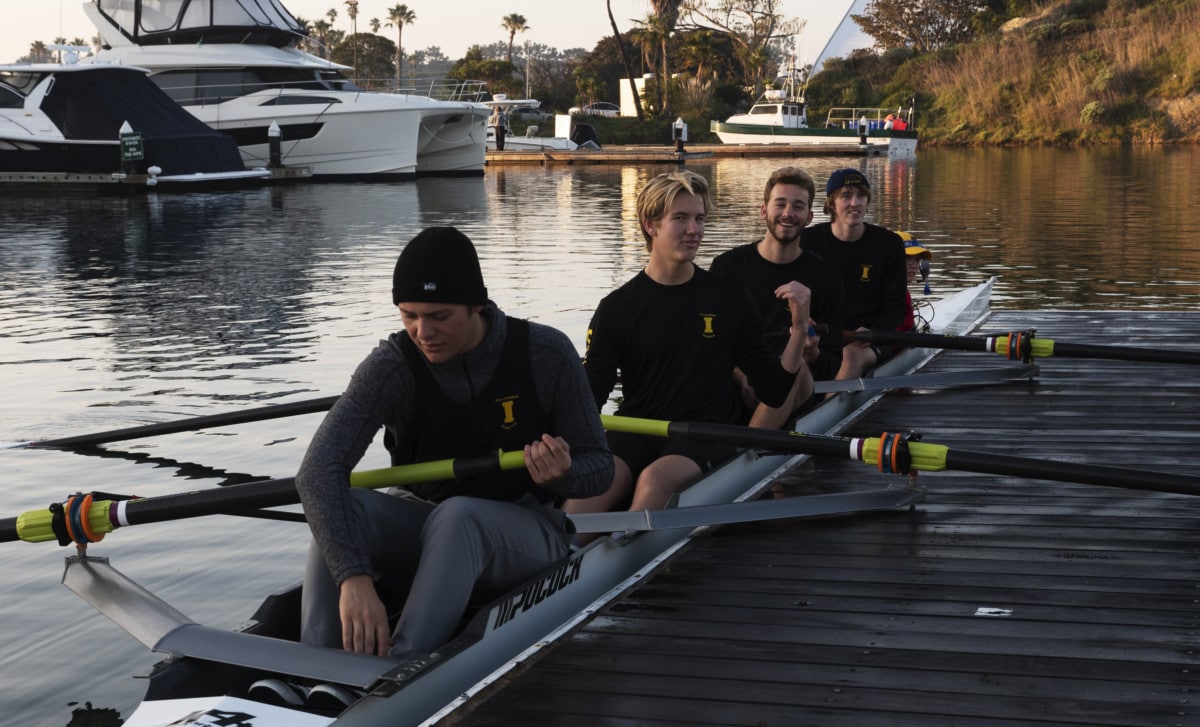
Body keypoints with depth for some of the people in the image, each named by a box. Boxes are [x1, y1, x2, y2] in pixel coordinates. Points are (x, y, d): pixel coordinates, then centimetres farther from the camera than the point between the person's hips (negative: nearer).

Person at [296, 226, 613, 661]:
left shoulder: (544, 353, -12)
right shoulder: (393, 366, -15)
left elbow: (599, 467, -3)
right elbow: (318, 471, -30)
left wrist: (562, 476, -29)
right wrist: (353, 576, -45)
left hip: (525, 533, -2)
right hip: (423, 525, 2)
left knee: (457, 516, -37)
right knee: (341, 508, -29)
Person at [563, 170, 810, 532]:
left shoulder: (729, 298, 9)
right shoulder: (617, 308, 7)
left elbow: (772, 392, 10)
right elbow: (589, 397, 3)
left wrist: (798, 333, -5)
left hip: (706, 435, 0)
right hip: (634, 432, 1)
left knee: (656, 479, -35)